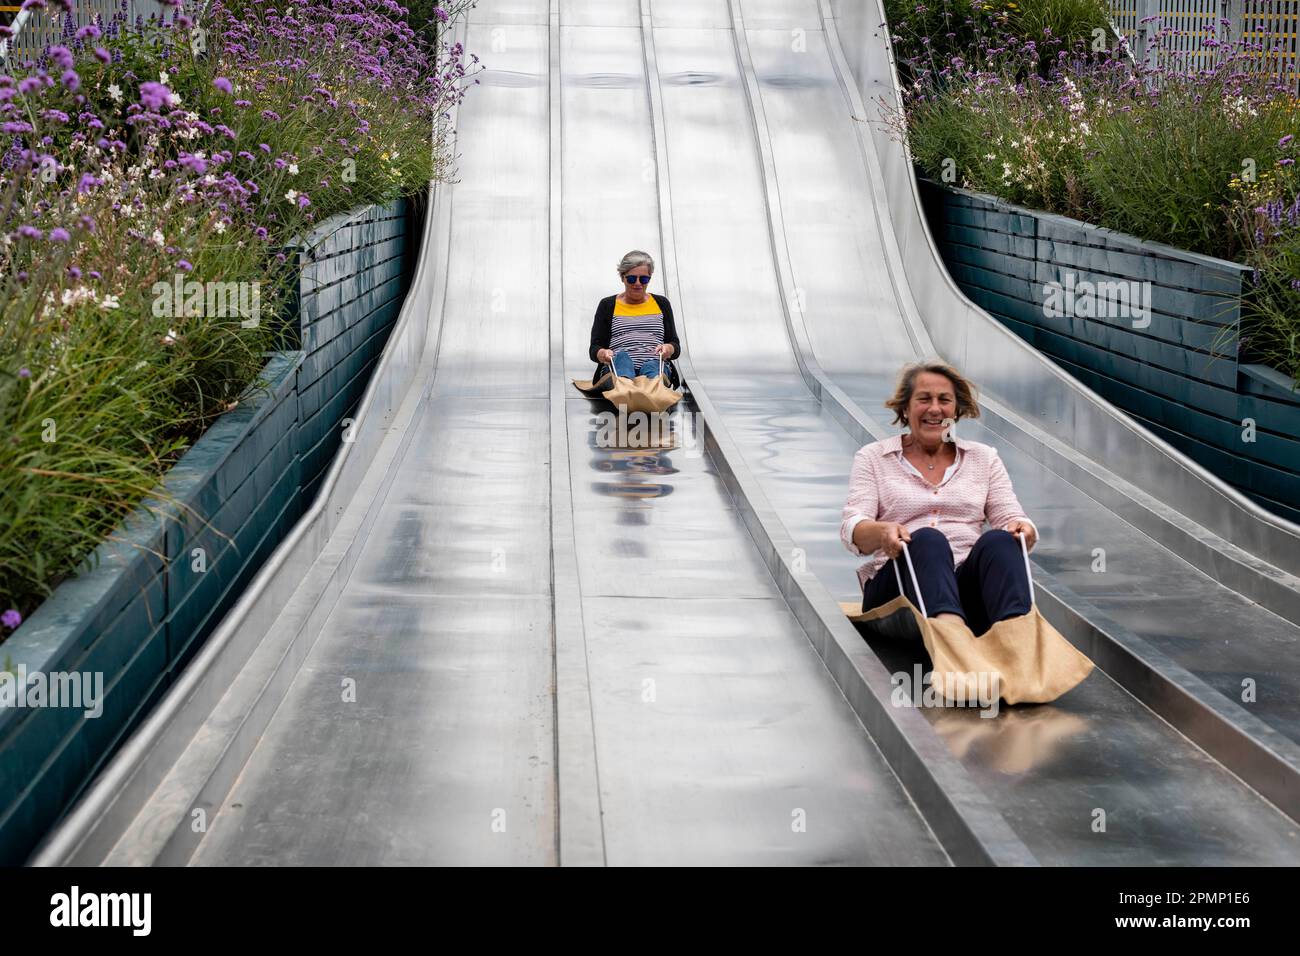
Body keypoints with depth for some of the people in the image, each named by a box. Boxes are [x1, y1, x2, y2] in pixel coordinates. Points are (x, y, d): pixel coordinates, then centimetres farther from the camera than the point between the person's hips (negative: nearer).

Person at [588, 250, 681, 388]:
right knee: (622, 356, -38)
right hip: (617, 367, -1)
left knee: (652, 365, -37)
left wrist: (668, 349, -8)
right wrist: (603, 354, -14)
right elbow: (594, 349, 13)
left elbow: (676, 346, 19)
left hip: (656, 366, 1)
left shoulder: (661, 304, 25)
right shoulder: (608, 305, 21)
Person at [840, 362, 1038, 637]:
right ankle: (951, 630, -66)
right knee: (927, 539, -34)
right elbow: (852, 529, 2)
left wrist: (1023, 529, -15)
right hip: (895, 586, -2)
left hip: (968, 587, 2)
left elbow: (1009, 517, 11)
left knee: (997, 540, -30)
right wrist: (881, 531, -23)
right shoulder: (873, 457, 16)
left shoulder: (984, 457, 22)